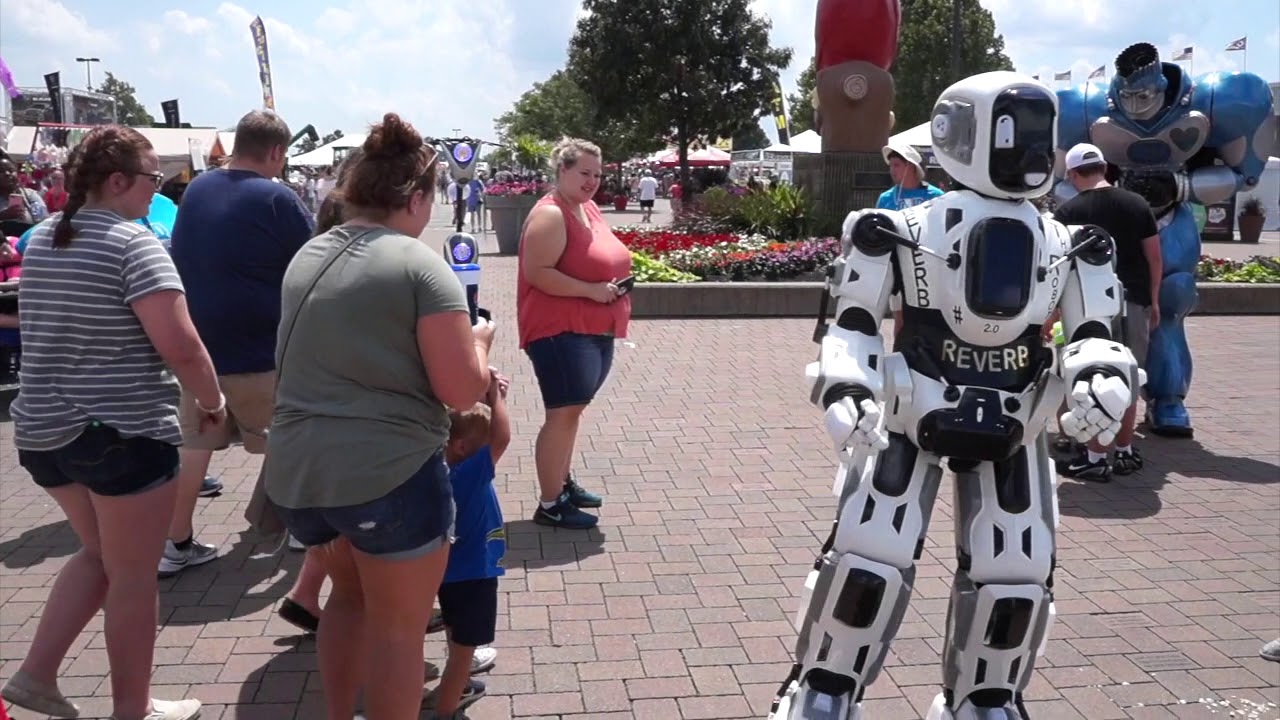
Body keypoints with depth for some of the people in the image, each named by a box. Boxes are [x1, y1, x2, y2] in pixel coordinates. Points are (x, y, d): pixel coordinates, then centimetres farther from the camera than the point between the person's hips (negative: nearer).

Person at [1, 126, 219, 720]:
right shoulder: (133, 242, -15)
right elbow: (179, 346, -21)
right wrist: (212, 402, -7)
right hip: (124, 432, -8)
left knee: (98, 553, 26)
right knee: (133, 574, 7)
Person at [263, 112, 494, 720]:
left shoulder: (306, 256, 10)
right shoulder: (420, 264, -12)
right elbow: (462, 391, -14)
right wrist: (478, 339, 5)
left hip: (296, 471, 7)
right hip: (389, 473, -7)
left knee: (349, 595, 28)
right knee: (398, 627, 10)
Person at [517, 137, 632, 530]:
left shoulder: (589, 208, 14)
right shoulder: (550, 214, -15)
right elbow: (537, 273, -23)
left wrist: (616, 283, 6)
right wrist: (591, 290, -22)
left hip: (594, 330, 10)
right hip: (561, 330, -10)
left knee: (573, 409, 18)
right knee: (563, 413, -8)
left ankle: (563, 482, 32)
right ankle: (550, 505, -2)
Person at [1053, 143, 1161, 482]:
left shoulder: (1068, 211, -6)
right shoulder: (1137, 204, 4)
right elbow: (1154, 258, 5)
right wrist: (1153, 300, 15)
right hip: (1134, 303, 4)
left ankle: (1096, 457, 5)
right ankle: (1124, 452, 21)